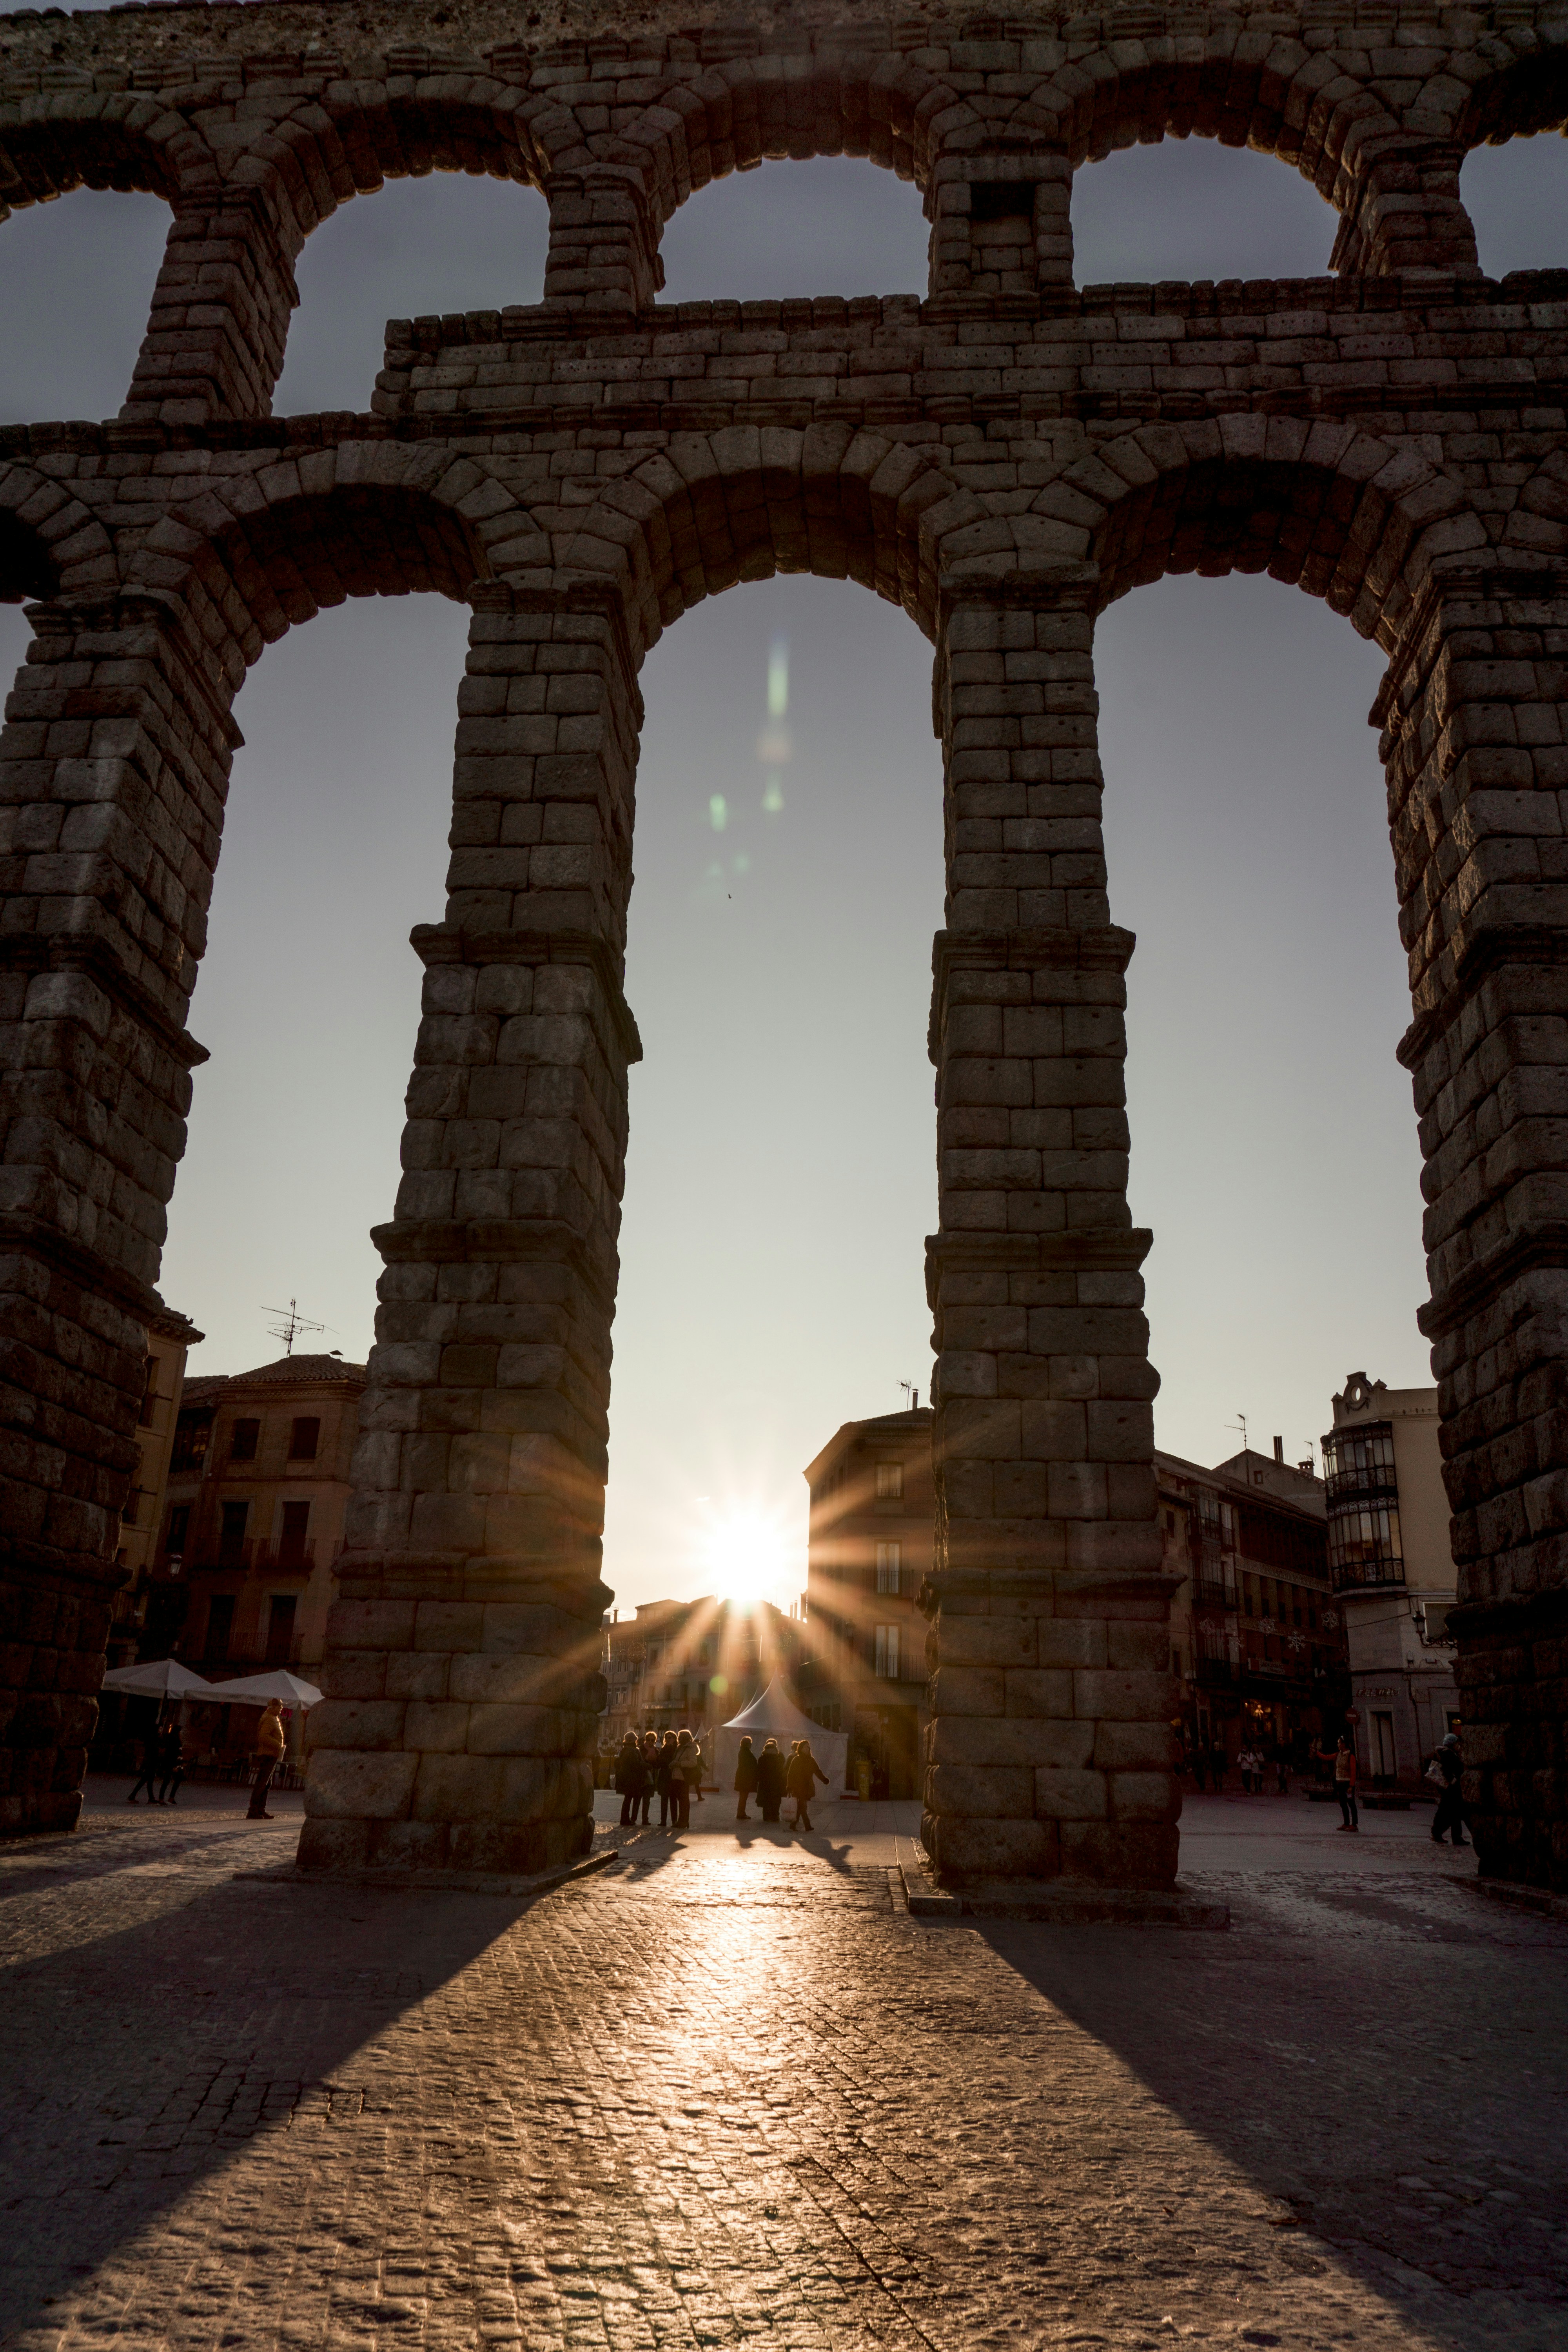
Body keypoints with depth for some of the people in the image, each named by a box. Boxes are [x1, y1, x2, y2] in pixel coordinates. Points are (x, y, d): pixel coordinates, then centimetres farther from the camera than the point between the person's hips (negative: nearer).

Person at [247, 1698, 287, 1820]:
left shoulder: (274, 1719, 19)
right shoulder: (269, 1719, -14)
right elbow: (263, 1736, -26)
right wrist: (278, 1745, -23)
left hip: (271, 1756, 11)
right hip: (267, 1756, -11)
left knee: (267, 1785, 14)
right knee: (261, 1784, -10)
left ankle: (261, 1810, 19)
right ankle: (253, 1811, -10)